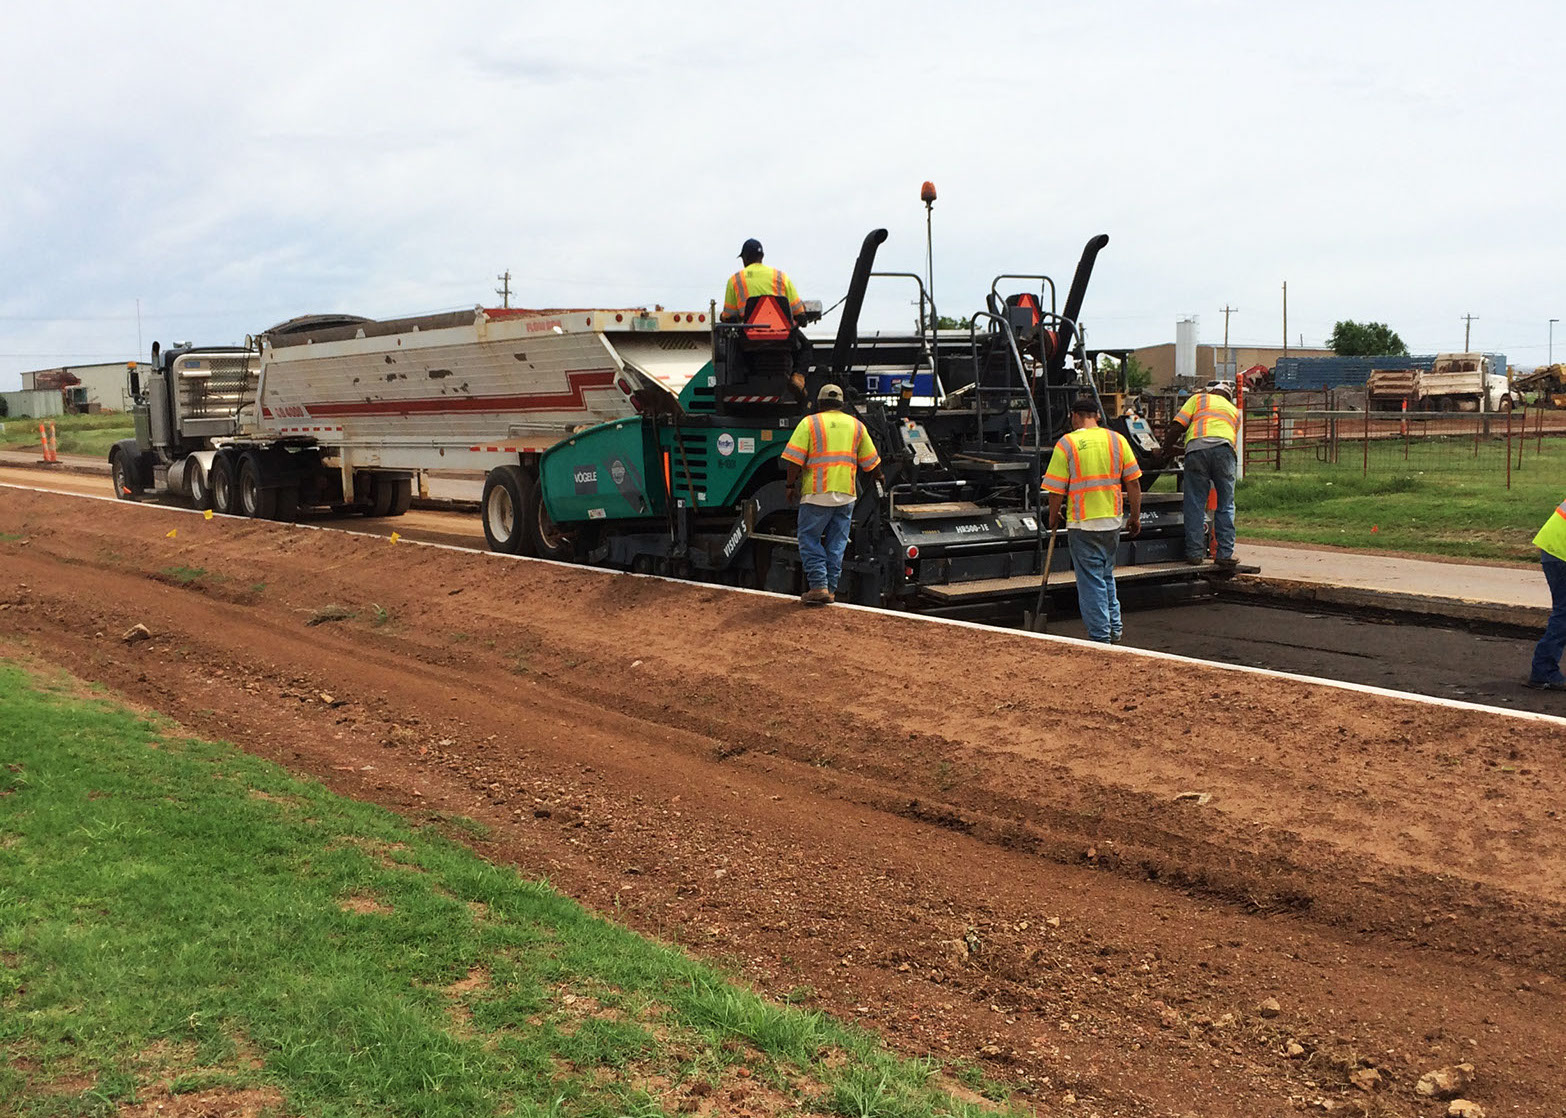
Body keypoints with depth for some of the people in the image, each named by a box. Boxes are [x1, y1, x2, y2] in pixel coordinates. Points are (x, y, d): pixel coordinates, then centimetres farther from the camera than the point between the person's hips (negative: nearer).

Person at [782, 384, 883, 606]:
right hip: (846, 494, 4)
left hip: (817, 493, -4)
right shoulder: (856, 425, 12)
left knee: (809, 540, 4)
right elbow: (871, 461, 18)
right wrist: (877, 477, 37)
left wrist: (791, 485, 2)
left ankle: (818, 585, -6)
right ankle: (831, 589, 10)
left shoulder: (809, 423, 0)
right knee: (837, 544, 10)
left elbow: (794, 459, -8)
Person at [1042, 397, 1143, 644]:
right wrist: (1135, 517, 12)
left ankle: (1101, 637, 5)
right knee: (1107, 575, 21)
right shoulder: (1117, 440, 2)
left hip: (1083, 524, -4)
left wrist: (1053, 517, 8)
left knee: (1091, 581, 3)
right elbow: (1133, 483, 3)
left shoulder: (1066, 444, -9)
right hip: (1113, 521, 4)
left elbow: (1056, 490, -8)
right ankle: (1114, 630, 25)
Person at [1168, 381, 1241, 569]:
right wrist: (1177, 452, 39)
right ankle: (1225, 554, 5)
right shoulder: (1234, 411, 34)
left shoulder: (1198, 399, 23)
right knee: (1225, 505, 8)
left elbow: (1177, 427, 11)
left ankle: (1194, 552, 4)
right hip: (1224, 449, 2)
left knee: (1194, 504, 4)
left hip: (1196, 446, -2)